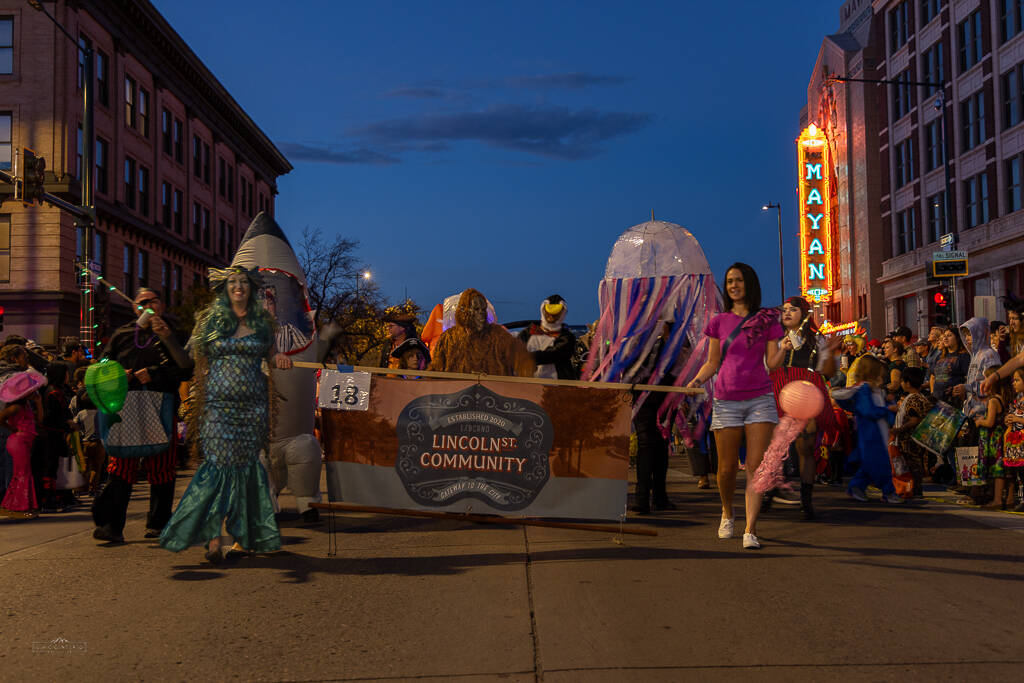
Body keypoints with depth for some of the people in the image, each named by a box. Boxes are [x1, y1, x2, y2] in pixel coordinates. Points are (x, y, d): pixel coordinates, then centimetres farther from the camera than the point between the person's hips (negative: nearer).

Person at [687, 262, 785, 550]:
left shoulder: (767, 320, 5)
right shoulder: (719, 322, 8)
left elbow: (772, 362, 3)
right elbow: (712, 362, 12)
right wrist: (696, 380, -5)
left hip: (759, 399, -1)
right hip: (726, 401, 1)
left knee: (756, 466, -8)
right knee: (727, 469, 4)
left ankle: (750, 530, -7)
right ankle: (727, 513, 31)